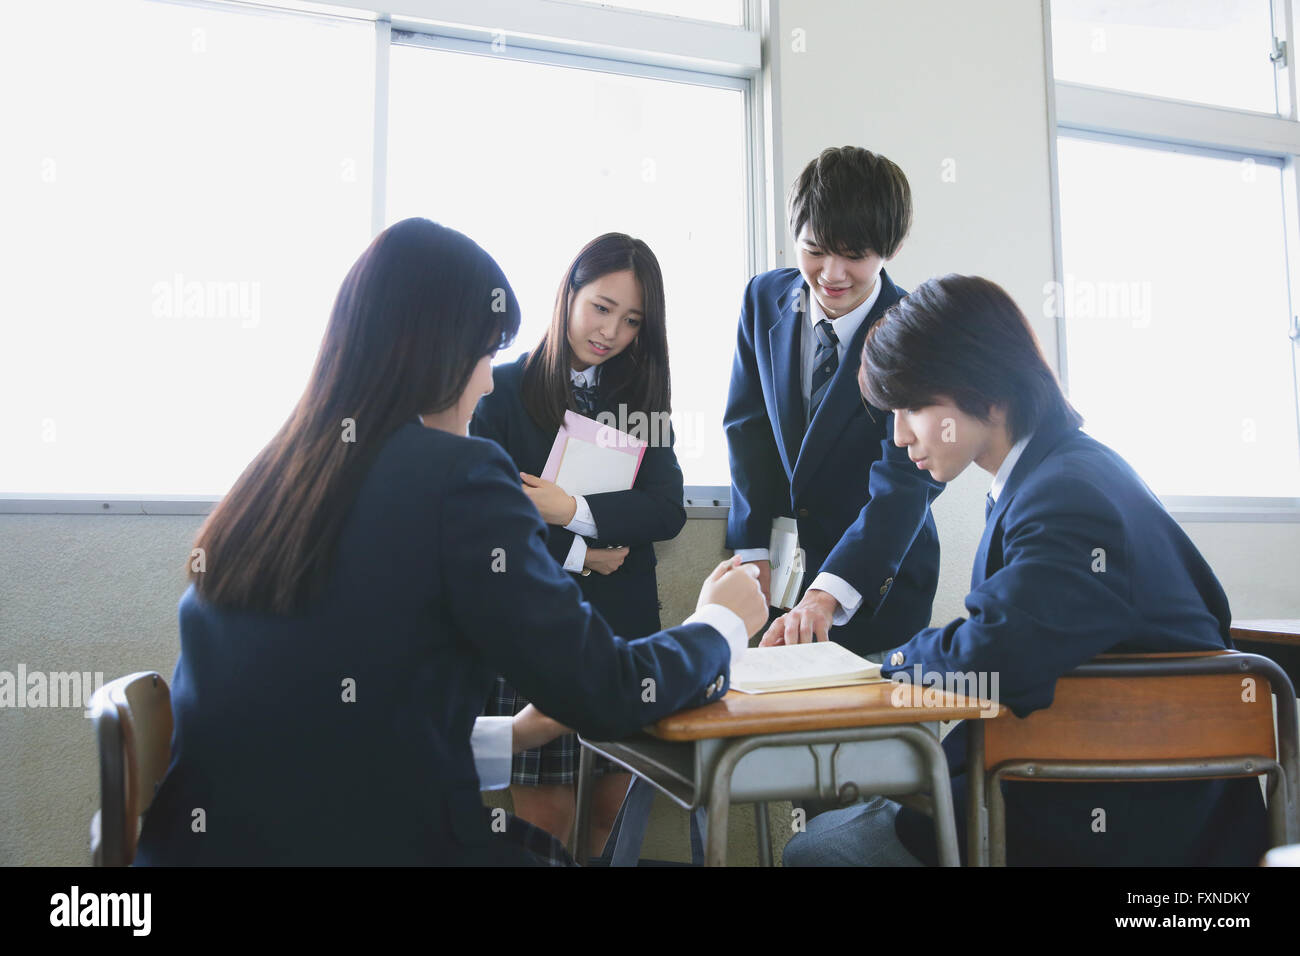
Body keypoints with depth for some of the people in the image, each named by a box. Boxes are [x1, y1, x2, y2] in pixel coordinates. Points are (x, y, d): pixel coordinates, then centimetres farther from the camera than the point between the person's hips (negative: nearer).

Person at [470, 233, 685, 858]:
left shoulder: (639, 397, 12)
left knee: (608, 804, 7)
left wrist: (575, 512, -13)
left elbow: (668, 511, -1)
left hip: (623, 625, 4)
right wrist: (578, 556, -6)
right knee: (545, 813, 1)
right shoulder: (503, 391, 0)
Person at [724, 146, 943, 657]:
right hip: (782, 564, 3)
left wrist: (826, 595, -41)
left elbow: (906, 481, -28)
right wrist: (752, 548, -6)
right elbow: (748, 424, 1)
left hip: (874, 576, -3)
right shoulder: (764, 297, -5)